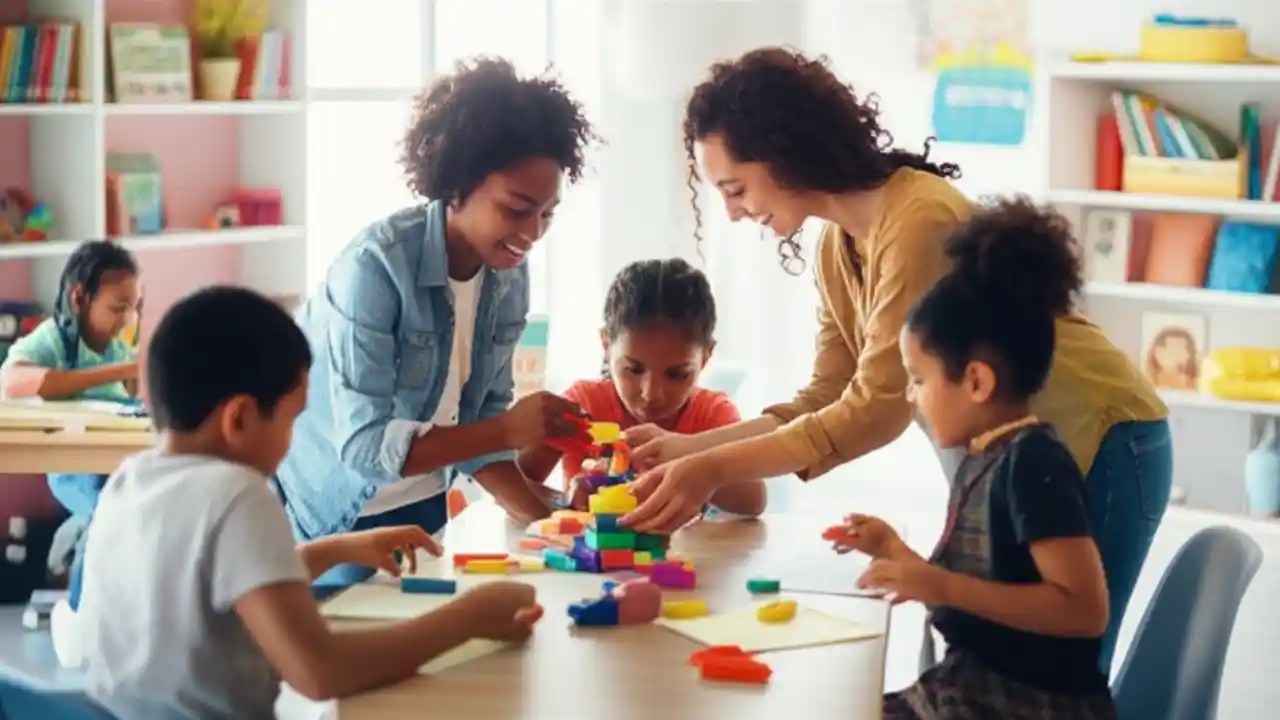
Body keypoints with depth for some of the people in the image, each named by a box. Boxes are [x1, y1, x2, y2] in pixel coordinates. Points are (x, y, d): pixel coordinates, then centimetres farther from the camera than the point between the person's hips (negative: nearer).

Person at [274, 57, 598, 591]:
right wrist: (509, 431, -34)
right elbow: (364, 445, -28)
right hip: (331, 513, -6)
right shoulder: (376, 266, -25)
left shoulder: (509, 277, -5)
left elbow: (477, 423, 2)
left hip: (421, 507, 6)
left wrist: (544, 517, -11)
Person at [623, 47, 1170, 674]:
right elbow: (826, 402, 3)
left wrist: (714, 470, -31)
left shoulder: (918, 221, -26)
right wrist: (692, 448, -7)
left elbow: (878, 410, -29)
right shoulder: (836, 246, 1)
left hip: (1094, 445, -8)